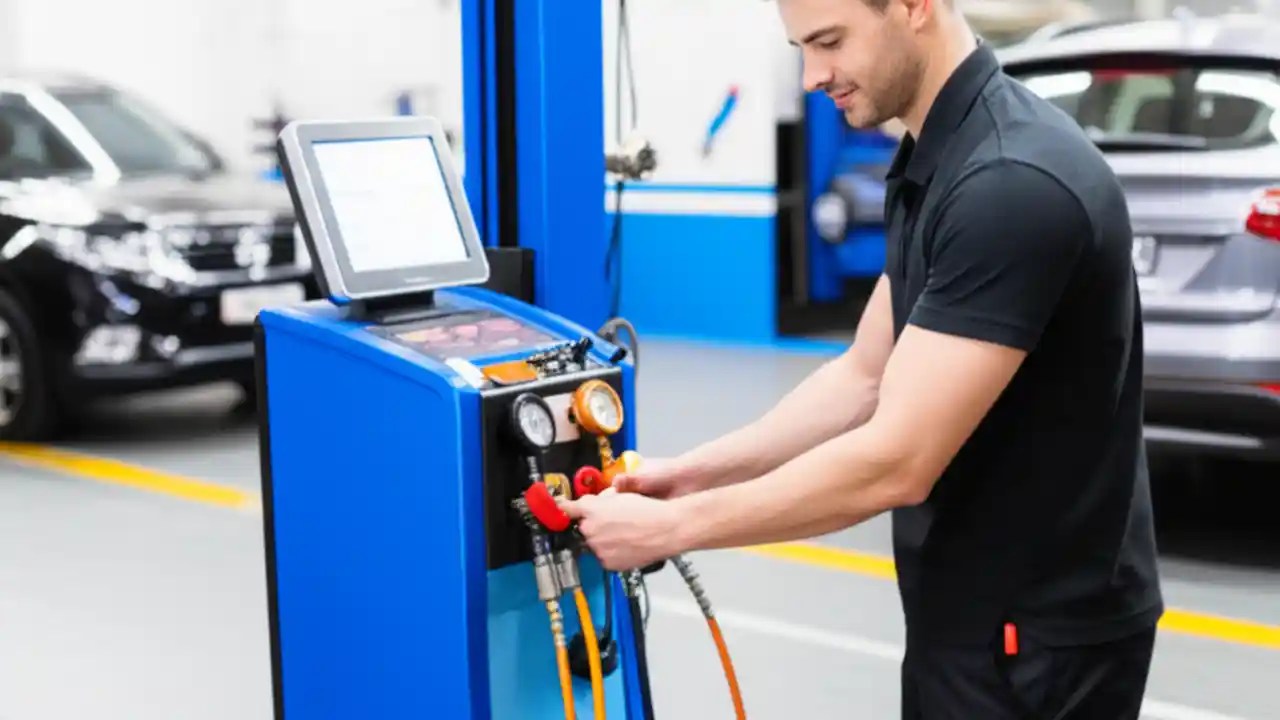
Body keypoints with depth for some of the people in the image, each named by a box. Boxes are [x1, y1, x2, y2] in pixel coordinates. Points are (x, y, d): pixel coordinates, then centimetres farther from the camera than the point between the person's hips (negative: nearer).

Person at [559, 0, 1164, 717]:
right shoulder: (935, 161, 6)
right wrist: (695, 472, 2)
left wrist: (671, 527, -18)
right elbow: (865, 377, 11)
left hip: (1038, 636, -9)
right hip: (972, 614, 9)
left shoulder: (1014, 182, -26)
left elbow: (894, 463, -26)